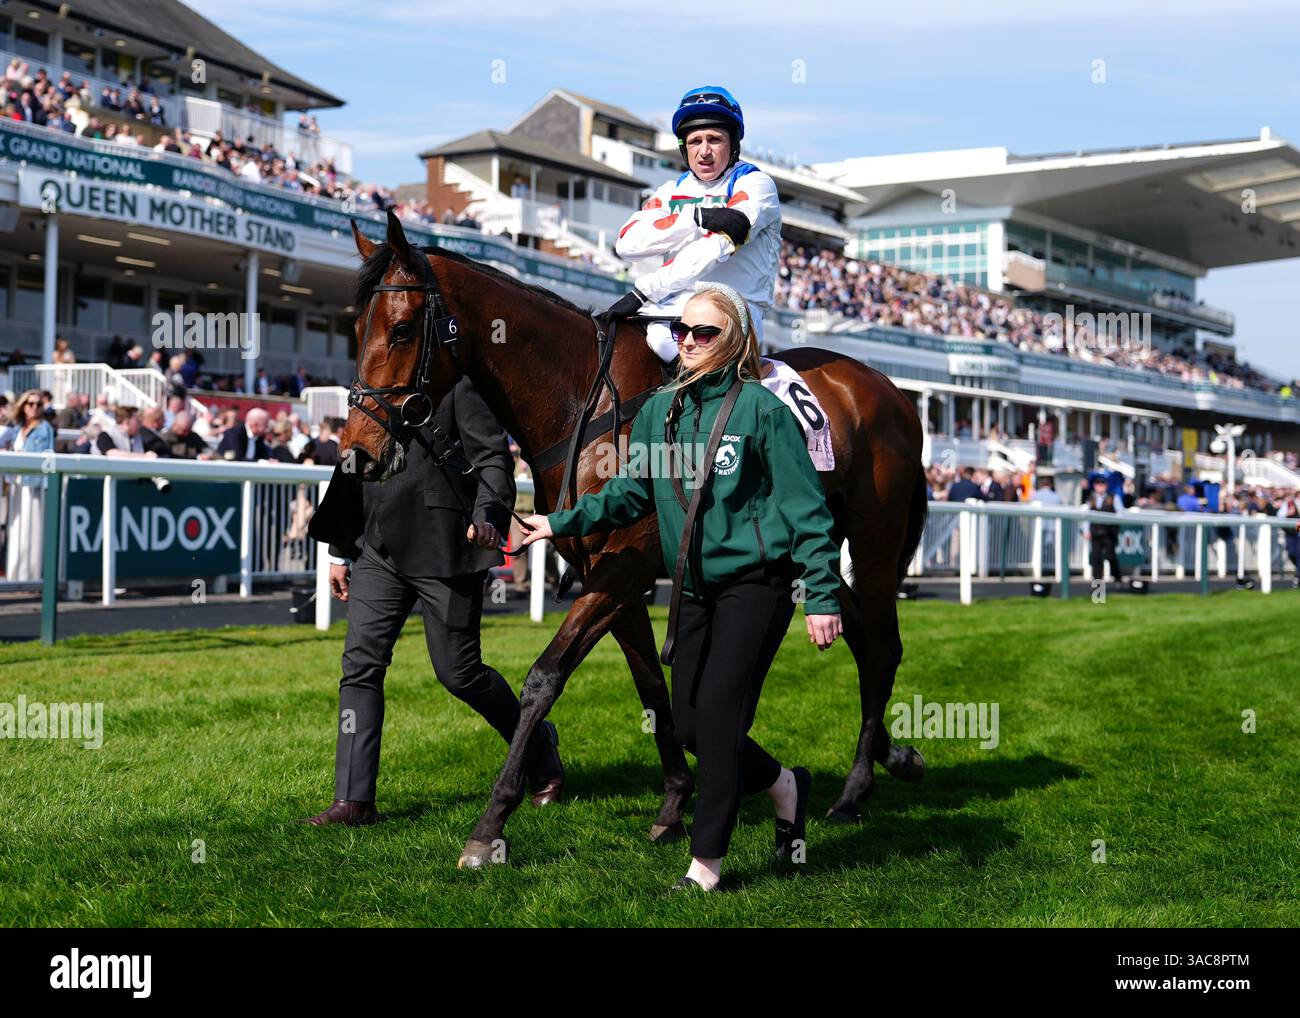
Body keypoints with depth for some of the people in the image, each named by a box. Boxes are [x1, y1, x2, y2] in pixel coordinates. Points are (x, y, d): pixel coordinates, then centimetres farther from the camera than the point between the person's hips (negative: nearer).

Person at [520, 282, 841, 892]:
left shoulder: (760, 408, -9)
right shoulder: (658, 413, 7)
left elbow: (805, 506, -10)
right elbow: (629, 494, 14)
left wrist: (822, 595, -14)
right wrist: (562, 523, 2)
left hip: (756, 583, -6)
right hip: (695, 588, 6)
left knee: (718, 716, -9)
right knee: (690, 726, 7)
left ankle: (706, 866, 2)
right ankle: (784, 786, 34)